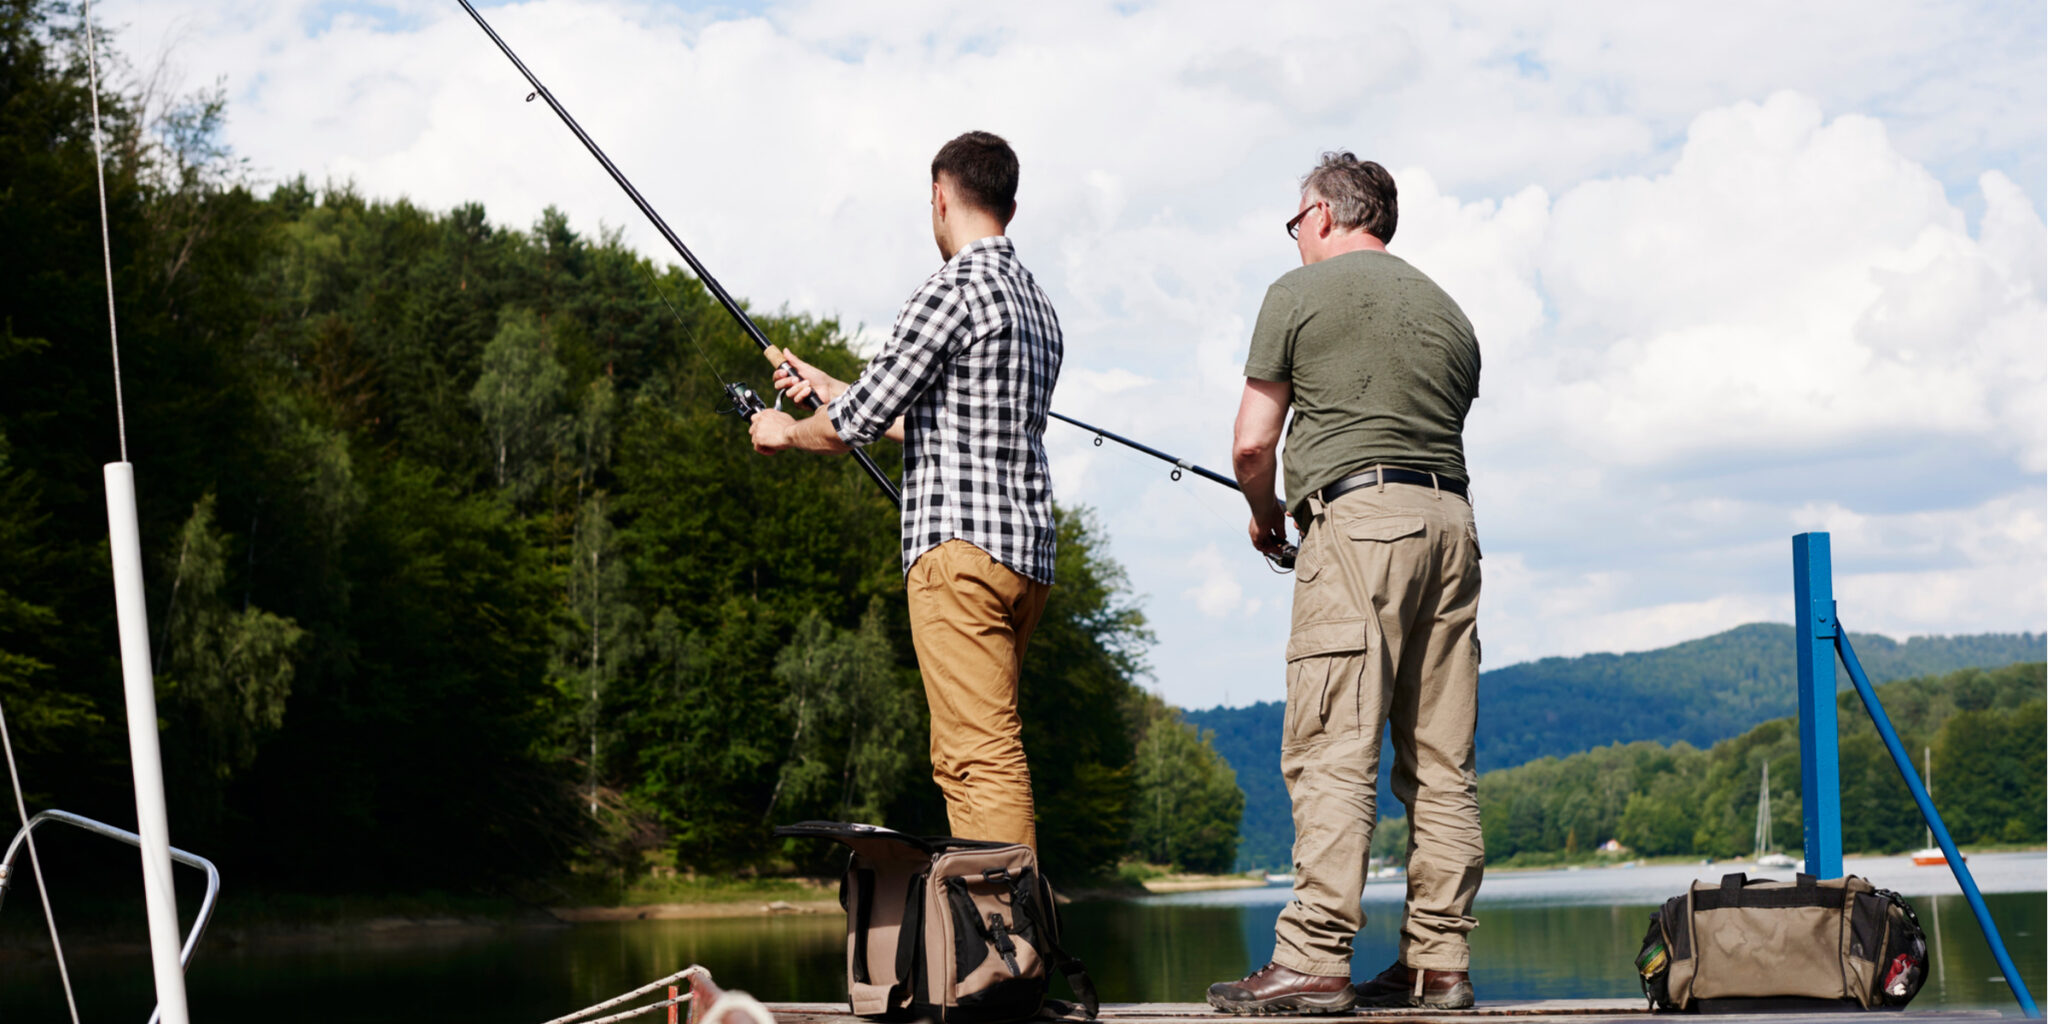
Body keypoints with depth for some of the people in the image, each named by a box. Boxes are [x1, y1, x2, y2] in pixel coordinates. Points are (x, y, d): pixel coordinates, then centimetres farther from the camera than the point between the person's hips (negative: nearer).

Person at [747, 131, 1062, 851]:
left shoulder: (954, 289, -8)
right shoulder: (1038, 305, 20)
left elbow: (860, 420, -7)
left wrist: (787, 432, 15)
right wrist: (827, 386, 37)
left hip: (961, 547, -9)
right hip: (1029, 554, 9)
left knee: (983, 754, -13)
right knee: (960, 758, 12)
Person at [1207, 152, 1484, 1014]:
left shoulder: (1299, 293, 4)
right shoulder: (1447, 311, 22)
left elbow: (1252, 442, 0)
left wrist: (1264, 514, 20)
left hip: (1357, 521, -6)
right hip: (1449, 519, 6)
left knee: (1332, 750, -10)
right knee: (1441, 760, 5)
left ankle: (1313, 960, -14)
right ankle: (1438, 962, 5)